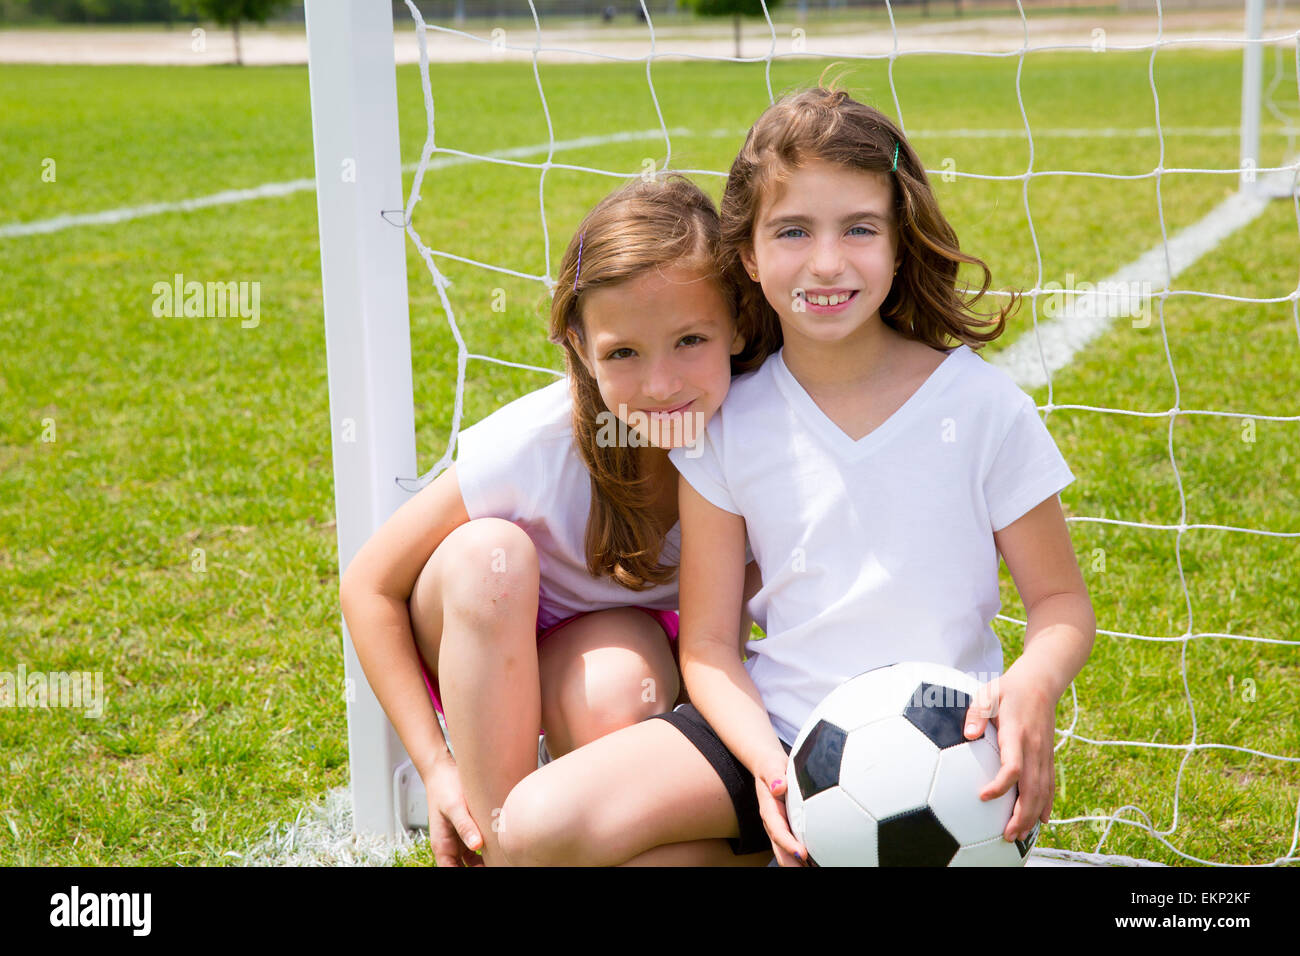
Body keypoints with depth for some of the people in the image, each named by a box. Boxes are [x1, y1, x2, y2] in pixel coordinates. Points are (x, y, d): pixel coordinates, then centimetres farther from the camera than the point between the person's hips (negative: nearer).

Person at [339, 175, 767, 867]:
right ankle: (500, 843, -23)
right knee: (489, 551, -35)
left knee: (615, 687, -36)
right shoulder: (534, 445, -31)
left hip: (631, 639, 1)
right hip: (483, 651, 0)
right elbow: (369, 584, -20)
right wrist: (436, 768, -24)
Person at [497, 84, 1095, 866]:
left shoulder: (983, 406, -6)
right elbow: (709, 644, 1)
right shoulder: (730, 424, -2)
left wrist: (1034, 685, -23)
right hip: (776, 726, 2)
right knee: (539, 825, -18)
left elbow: (1063, 602, 1)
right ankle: (771, 847, 3)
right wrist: (770, 766, -18)